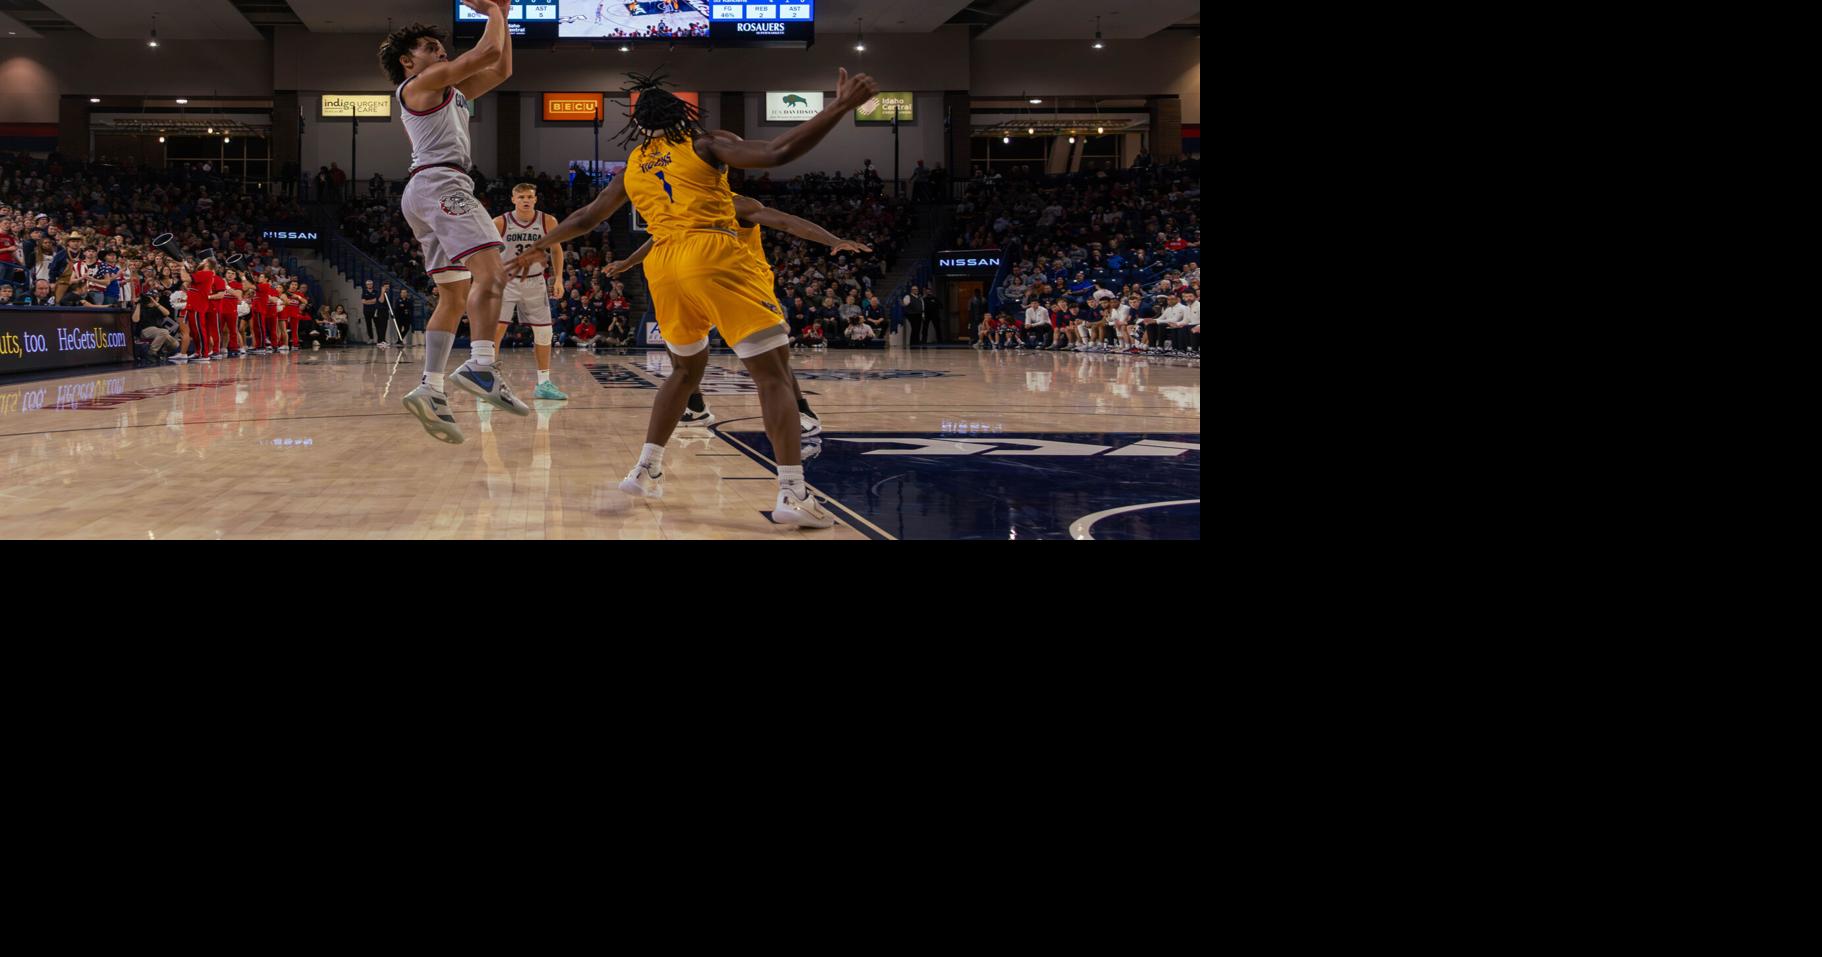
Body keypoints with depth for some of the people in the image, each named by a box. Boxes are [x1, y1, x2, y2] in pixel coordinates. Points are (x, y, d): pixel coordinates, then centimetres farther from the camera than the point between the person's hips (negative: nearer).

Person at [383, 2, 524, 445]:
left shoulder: (451, 90, 29)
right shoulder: (423, 83, 3)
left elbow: (501, 69, 30)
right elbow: (488, 51, -5)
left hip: (430, 190, 10)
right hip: (440, 183, -10)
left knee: (456, 297, 6)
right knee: (491, 273, -25)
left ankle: (431, 389, -2)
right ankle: (481, 367, -41)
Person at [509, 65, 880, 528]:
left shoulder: (632, 168, 21)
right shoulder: (705, 144, 7)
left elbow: (586, 217, 32)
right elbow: (778, 152, -8)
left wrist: (538, 248, 47)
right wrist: (839, 107, -6)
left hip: (663, 266, 6)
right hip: (714, 256, -6)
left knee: (687, 369, 27)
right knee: (773, 372, -6)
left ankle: (645, 471, 27)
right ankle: (793, 493, -18)